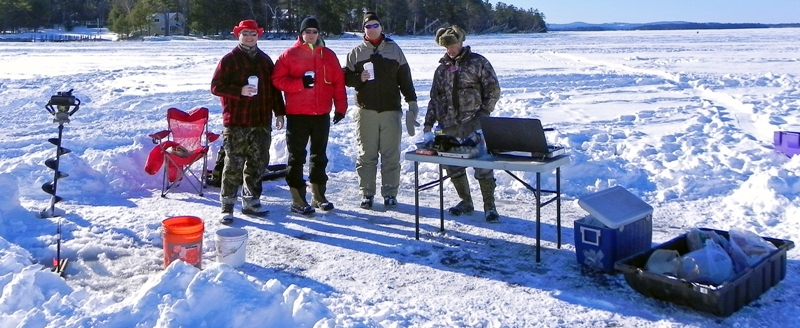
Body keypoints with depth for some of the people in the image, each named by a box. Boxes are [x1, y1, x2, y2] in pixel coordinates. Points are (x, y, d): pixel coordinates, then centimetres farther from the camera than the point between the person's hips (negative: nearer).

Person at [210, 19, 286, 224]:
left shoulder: (265, 60, 14)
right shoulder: (229, 60, -1)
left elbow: (274, 88, 18)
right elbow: (216, 86, -6)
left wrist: (279, 112, 13)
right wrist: (240, 91, -19)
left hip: (262, 122, 5)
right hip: (236, 122, -5)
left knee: (258, 163, 9)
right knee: (234, 164, -4)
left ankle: (250, 201, 21)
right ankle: (227, 206, 3)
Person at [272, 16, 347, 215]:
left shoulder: (328, 55, 9)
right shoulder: (289, 55, -1)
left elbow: (338, 82, 8)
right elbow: (278, 79, -7)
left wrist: (340, 107, 3)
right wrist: (300, 83, -20)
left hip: (322, 114, 4)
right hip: (297, 114, -4)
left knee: (319, 156, 13)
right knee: (297, 157, 0)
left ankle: (318, 196, 24)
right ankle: (298, 200, 5)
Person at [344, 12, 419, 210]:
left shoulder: (394, 49, 9)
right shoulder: (356, 52, 8)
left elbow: (405, 77, 9)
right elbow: (346, 77, 9)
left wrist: (411, 100, 4)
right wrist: (359, 78, -11)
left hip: (391, 110, 0)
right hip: (366, 111, 0)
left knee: (391, 154, 2)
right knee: (366, 154, 3)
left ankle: (390, 194, 10)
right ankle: (366, 193, 11)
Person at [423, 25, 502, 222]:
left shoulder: (478, 62, 2)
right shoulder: (442, 68, 16)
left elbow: (493, 90, 0)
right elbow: (435, 98, 19)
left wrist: (483, 114, -9)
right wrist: (429, 123, 12)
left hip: (473, 123, -5)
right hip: (449, 125, 5)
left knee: (483, 165, -6)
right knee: (452, 166, 7)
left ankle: (489, 206, 4)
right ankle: (466, 202, 23)